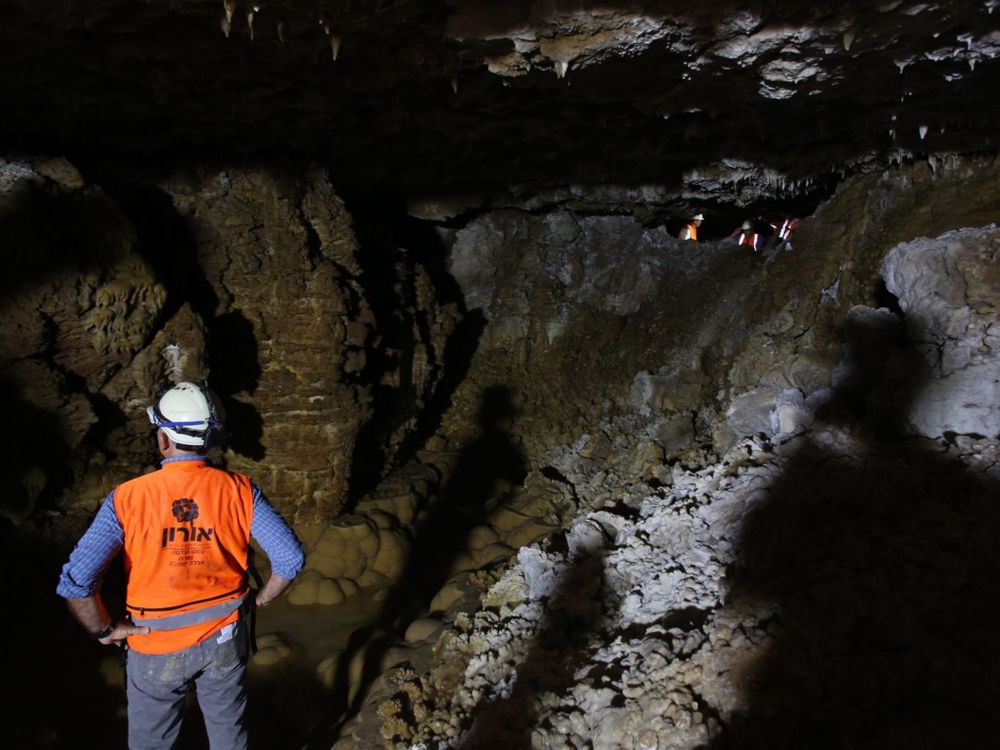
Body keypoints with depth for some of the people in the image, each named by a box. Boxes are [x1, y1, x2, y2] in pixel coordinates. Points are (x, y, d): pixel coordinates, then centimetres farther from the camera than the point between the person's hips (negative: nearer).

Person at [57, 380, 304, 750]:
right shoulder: (239, 491, -16)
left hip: (156, 647, -1)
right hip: (224, 638, 1)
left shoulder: (127, 499, -19)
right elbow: (290, 558, -18)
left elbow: (75, 583, -25)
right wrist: (258, 600, 0)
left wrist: (104, 630, -7)